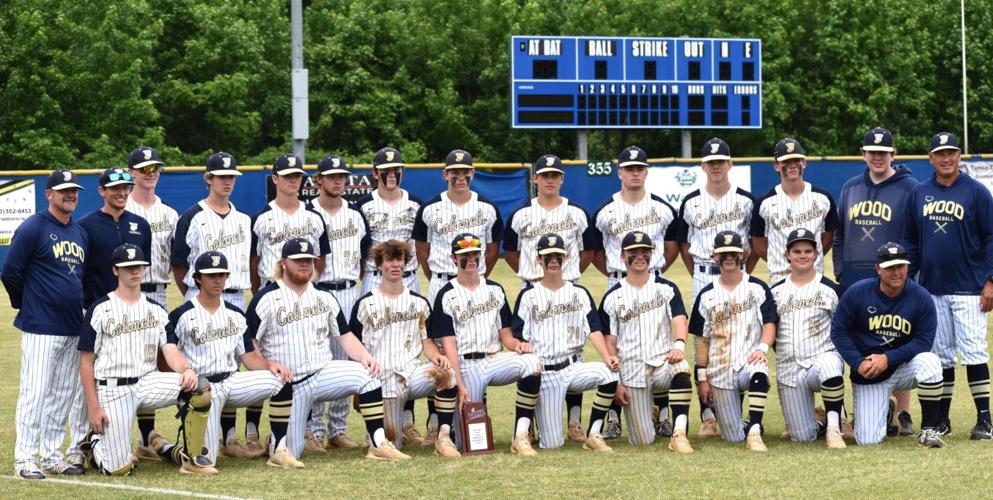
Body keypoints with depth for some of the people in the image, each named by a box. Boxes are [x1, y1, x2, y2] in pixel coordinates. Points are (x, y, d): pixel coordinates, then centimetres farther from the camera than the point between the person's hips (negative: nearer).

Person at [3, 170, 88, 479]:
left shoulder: (80, 232, 14)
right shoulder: (33, 228, -8)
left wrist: (80, 310, 14)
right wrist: (26, 305, 3)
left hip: (74, 327, 7)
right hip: (41, 328, -7)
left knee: (64, 395, 10)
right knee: (35, 393, -7)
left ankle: (51, 456, 17)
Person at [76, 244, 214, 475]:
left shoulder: (156, 310, 10)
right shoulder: (100, 309, -2)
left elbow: (170, 350, 0)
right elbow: (86, 362, -2)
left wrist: (186, 370, -23)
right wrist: (93, 408, -9)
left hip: (147, 383, 4)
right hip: (112, 389, -4)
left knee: (199, 385, -23)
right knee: (119, 469, -11)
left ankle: (192, 458, -10)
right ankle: (94, 443, 25)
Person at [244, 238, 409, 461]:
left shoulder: (324, 297, 10)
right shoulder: (266, 299, -5)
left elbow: (344, 336, 9)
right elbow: (248, 344, -8)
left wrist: (365, 357, -10)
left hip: (324, 374, 3)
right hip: (288, 384, -3)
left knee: (367, 373, -26)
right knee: (290, 453, -7)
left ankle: (378, 444, -25)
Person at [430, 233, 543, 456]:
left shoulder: (495, 290, 14)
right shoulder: (446, 296, 1)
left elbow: (505, 335, 13)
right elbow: (448, 345, -5)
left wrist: (516, 344, -12)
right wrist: (459, 385, -16)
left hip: (495, 359, 3)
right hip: (466, 365, -3)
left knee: (532, 362, -30)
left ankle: (521, 437, -28)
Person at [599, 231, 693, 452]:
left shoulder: (667, 289, 5)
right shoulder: (612, 298, 5)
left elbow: (679, 320, -10)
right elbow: (610, 344, 5)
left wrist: (678, 345, -32)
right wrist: (615, 382, -4)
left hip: (663, 362, -1)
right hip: (631, 371, 1)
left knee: (681, 369, -39)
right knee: (643, 440, -2)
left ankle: (679, 434, -35)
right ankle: (651, 412, 34)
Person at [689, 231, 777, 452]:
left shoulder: (757, 288, 4)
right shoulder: (707, 295, 7)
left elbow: (769, 323, -4)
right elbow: (702, 339, 7)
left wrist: (762, 347, -24)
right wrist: (702, 378, 2)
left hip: (749, 361, -2)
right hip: (719, 371, 2)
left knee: (759, 373, -41)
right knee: (733, 437, 1)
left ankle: (754, 432, -35)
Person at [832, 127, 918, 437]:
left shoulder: (909, 188, -1)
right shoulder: (851, 188, 14)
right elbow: (839, 235, 18)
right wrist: (840, 273, 9)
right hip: (854, 282, 5)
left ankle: (902, 415, 2)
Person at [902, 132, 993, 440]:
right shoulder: (918, 194, 10)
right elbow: (910, 241, 14)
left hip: (968, 289, -4)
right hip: (931, 289, 4)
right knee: (940, 355, 8)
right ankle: (941, 420, 15)